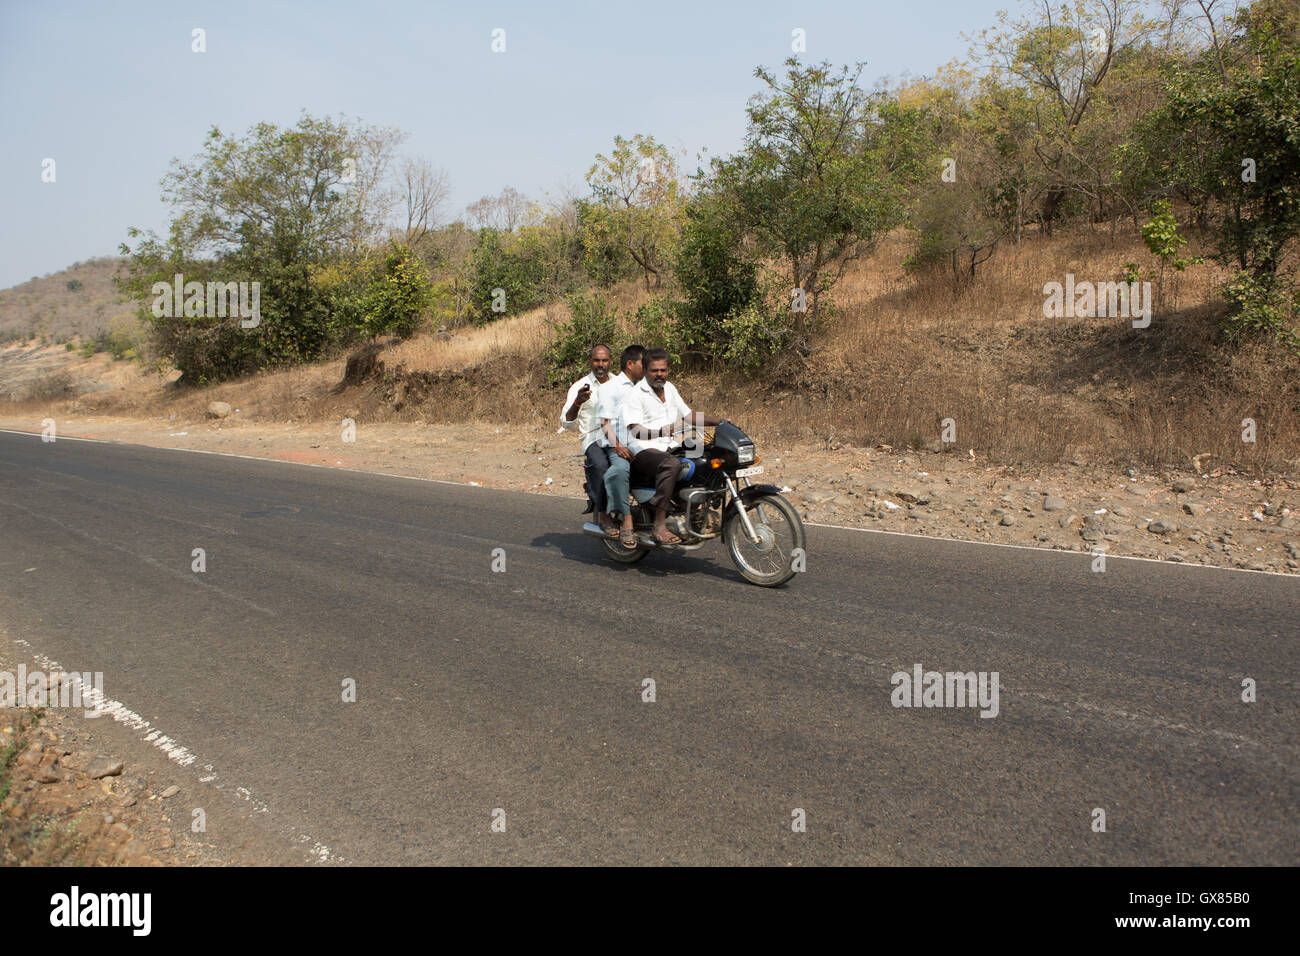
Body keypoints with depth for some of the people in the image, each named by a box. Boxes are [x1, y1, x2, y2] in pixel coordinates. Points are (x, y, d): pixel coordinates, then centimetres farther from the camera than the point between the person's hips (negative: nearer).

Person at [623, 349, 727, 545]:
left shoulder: (669, 388, 18)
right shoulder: (635, 394, -7)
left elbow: (689, 415, 23)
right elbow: (637, 431, -19)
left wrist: (719, 421, 10)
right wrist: (662, 431, -38)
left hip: (670, 448, 8)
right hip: (645, 450, -8)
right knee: (671, 464, -39)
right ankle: (660, 526, -40)